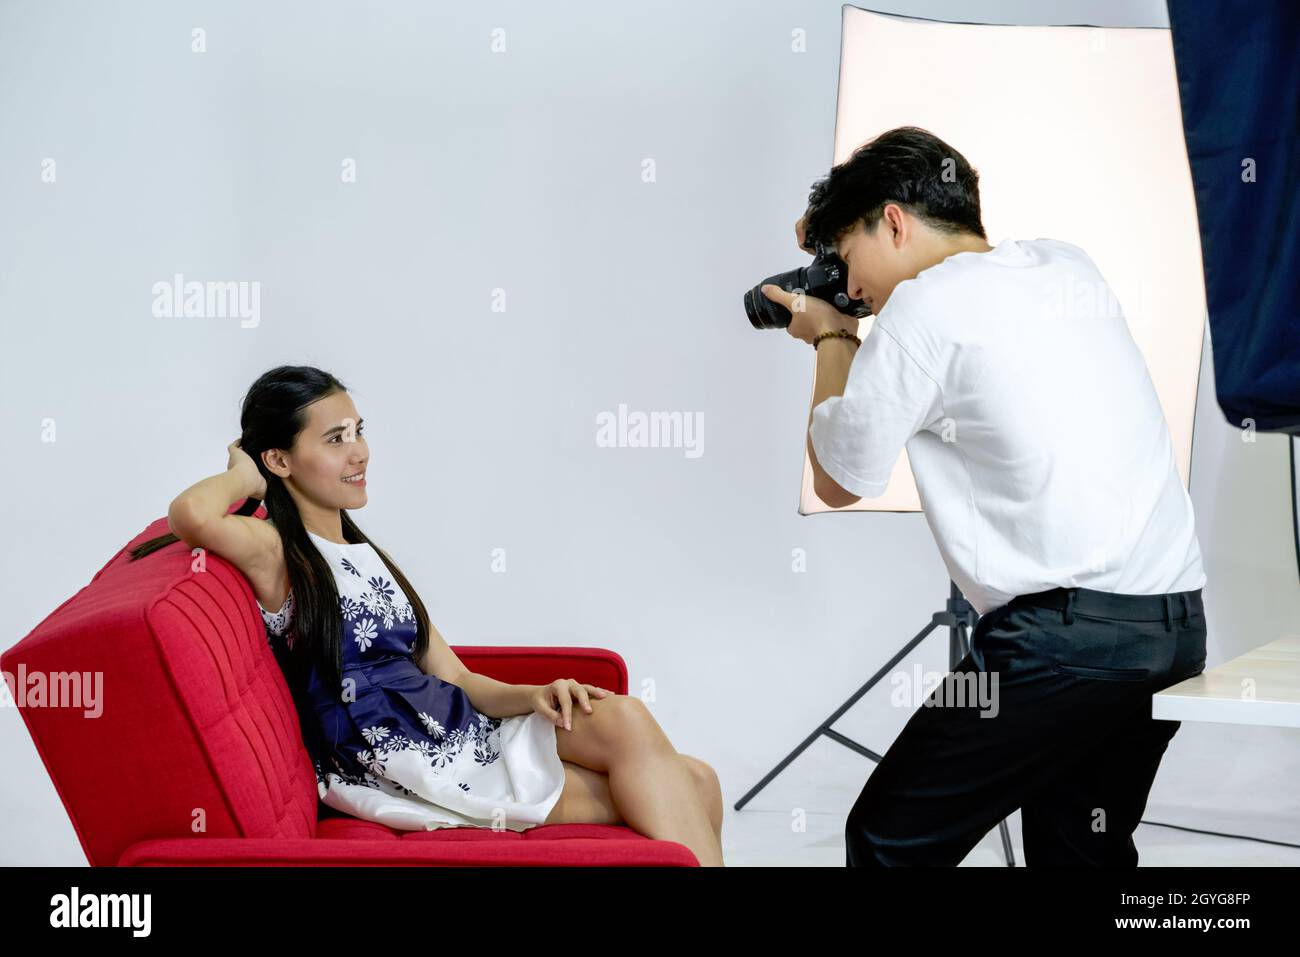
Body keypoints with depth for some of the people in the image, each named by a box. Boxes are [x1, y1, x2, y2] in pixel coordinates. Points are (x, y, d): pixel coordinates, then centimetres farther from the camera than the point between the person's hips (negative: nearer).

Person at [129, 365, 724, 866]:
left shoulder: (366, 556, 21)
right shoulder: (278, 555, -5)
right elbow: (193, 514, -30)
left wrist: (535, 696, -5)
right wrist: (245, 476, -5)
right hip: (418, 778, -8)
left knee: (693, 784, -13)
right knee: (659, 801, -14)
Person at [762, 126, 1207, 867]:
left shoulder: (923, 305, -6)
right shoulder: (1067, 266, 14)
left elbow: (839, 482, 3)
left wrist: (833, 338, 16)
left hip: (1066, 629, -8)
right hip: (1178, 621, 8)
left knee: (889, 841, 2)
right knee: (1079, 847, 18)